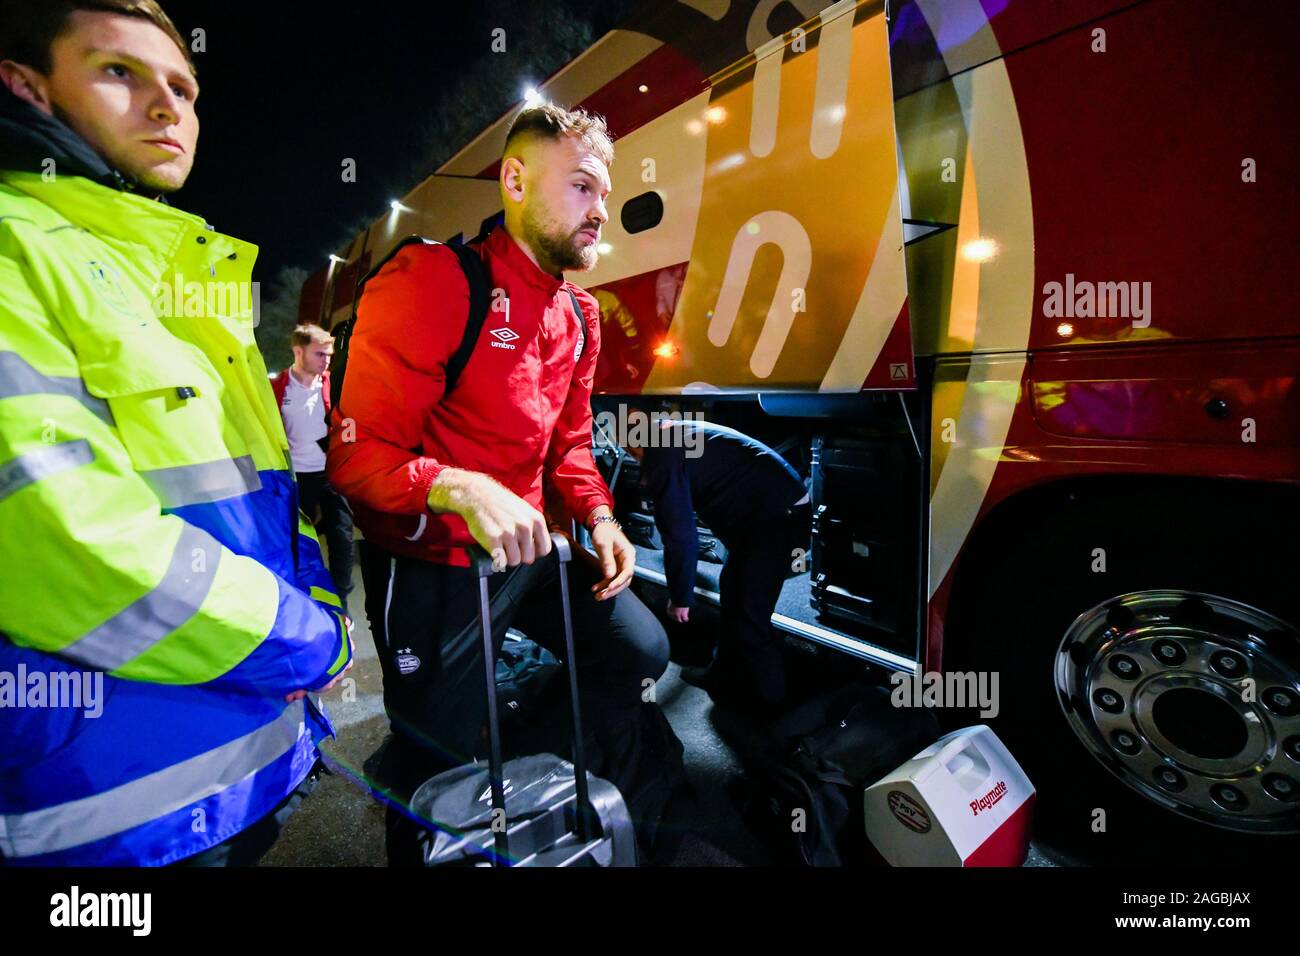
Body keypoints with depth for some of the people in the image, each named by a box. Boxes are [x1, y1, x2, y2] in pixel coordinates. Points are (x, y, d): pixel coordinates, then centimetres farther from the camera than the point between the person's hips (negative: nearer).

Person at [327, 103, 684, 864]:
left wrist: (600, 519, 0)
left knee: (641, 649, 17)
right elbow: (358, 452, -20)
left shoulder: (580, 312, 8)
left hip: (528, 546, 8)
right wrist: (462, 490, -36)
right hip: (430, 562, -7)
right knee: (438, 761, 8)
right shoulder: (432, 281, -17)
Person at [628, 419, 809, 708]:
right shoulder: (685, 432, 16)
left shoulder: (661, 456, -12)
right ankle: (726, 678, 36)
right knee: (731, 587, 21)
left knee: (749, 618, 1)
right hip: (784, 506, 10)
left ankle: (771, 705, 19)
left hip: (777, 518, -10)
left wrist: (680, 599, -1)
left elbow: (680, 538, -13)